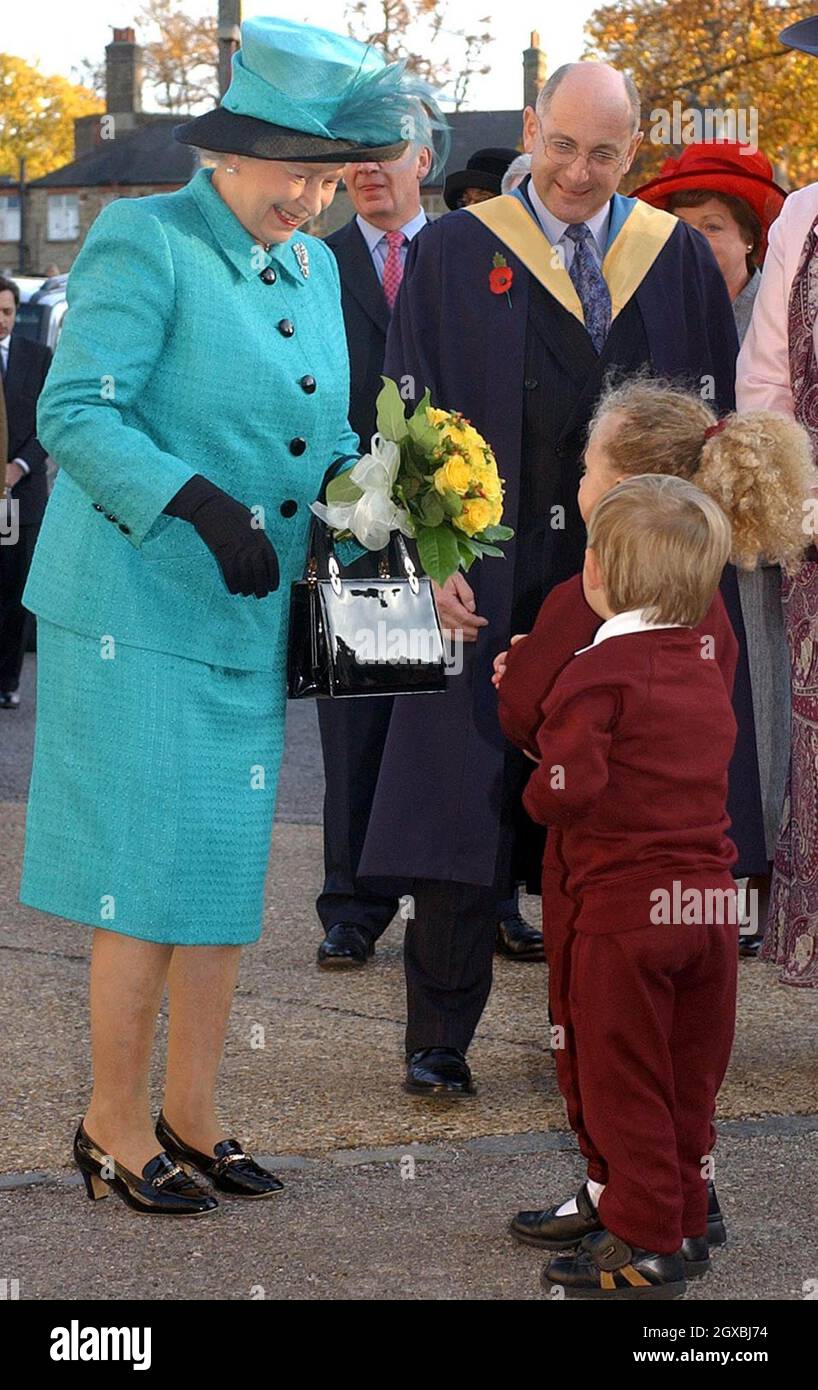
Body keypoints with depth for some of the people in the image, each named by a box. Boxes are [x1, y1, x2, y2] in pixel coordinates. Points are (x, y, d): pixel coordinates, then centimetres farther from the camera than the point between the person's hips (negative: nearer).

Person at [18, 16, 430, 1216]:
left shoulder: (313, 270, 13)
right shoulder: (145, 242, -10)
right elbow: (76, 413, -17)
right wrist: (197, 505, -28)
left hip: (254, 620, 7)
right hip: (139, 612, -7)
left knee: (230, 869, 11)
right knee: (152, 878, -4)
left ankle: (190, 1115, 22)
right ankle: (116, 1125, 9)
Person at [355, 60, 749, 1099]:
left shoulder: (677, 258, 8)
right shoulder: (454, 255, 2)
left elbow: (709, 419, 10)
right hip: (492, 584, -2)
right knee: (471, 803, -2)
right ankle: (439, 1039, 5)